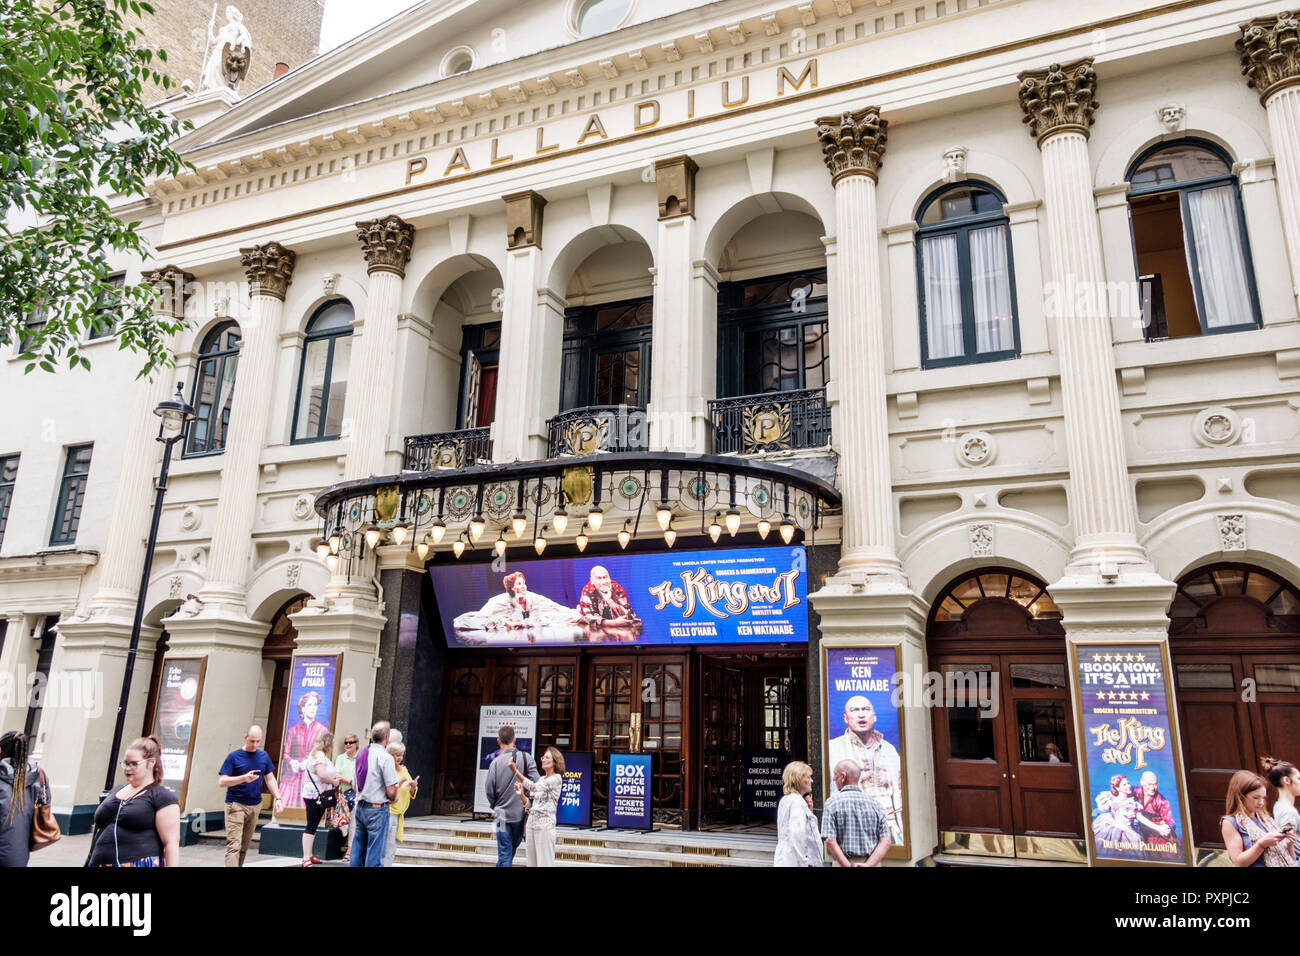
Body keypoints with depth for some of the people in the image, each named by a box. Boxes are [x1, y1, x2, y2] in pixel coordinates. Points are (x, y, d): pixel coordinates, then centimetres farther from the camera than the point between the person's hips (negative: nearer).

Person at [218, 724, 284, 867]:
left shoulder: (263, 756, 10)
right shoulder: (233, 756, -4)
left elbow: (270, 779, 15)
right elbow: (221, 782, -9)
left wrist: (278, 798, 3)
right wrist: (244, 778, -23)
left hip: (255, 806, 5)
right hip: (236, 805, -5)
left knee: (245, 846, 10)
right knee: (234, 845, -11)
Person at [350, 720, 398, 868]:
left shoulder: (361, 755, 9)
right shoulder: (386, 757, -14)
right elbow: (391, 792, -15)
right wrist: (392, 799, 5)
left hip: (360, 807, 7)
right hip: (378, 809, -7)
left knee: (357, 853, 14)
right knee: (374, 855, -2)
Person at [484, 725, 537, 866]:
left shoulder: (496, 762, -9)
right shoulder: (525, 757, -8)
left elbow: (489, 790, -6)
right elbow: (535, 782, -12)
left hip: (503, 814, -1)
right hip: (520, 813, 1)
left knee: (504, 853, 4)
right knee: (511, 850, 18)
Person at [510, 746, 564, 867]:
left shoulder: (557, 778, -8)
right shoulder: (541, 779, 16)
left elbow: (535, 787, -23)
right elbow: (530, 802, 16)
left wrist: (515, 771, -31)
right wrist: (521, 793, -4)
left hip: (545, 825, -8)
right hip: (532, 822, 8)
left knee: (545, 862, -6)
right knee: (531, 863, 10)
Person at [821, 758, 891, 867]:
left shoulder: (832, 802, -6)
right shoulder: (875, 803, 2)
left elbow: (830, 841, -14)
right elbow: (886, 841, -4)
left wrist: (848, 865, -15)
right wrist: (868, 864, -10)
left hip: (843, 863, -3)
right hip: (873, 863, 3)